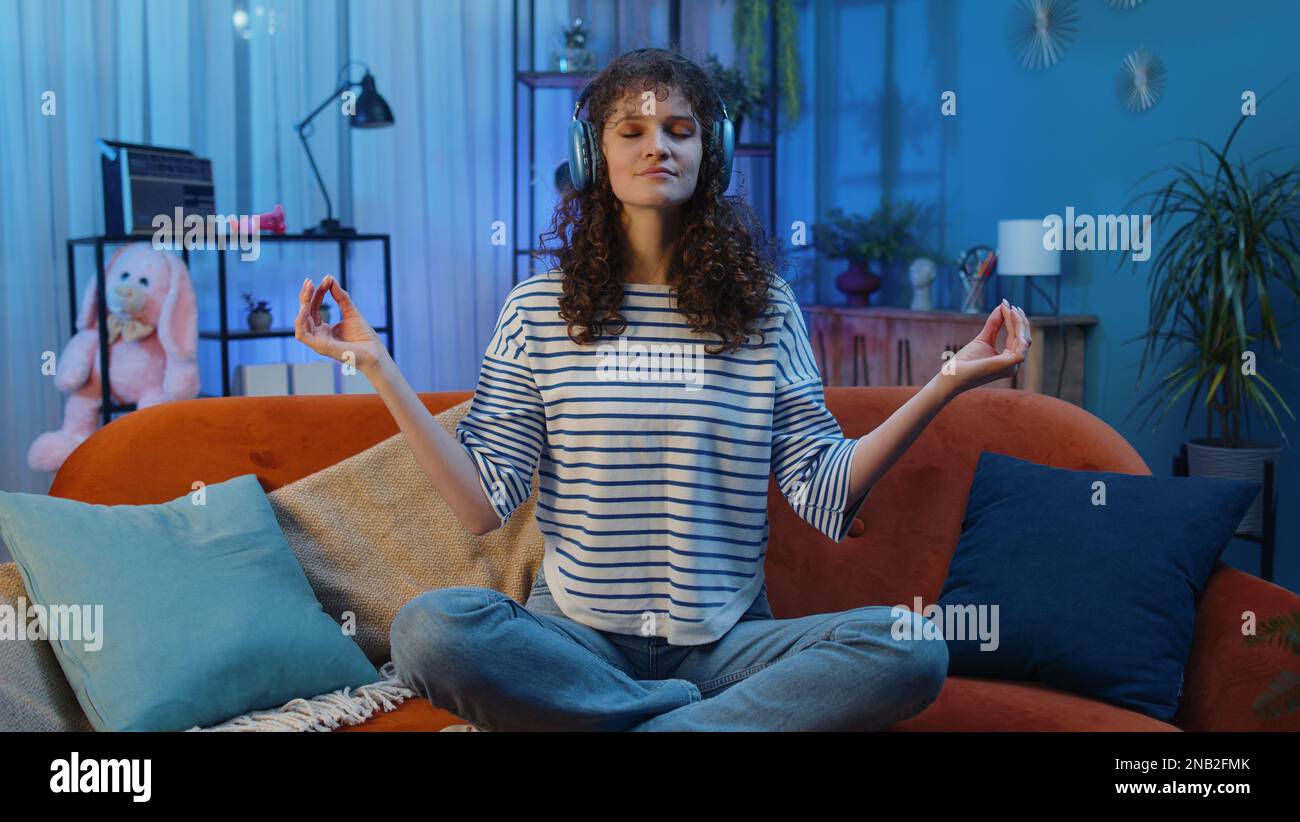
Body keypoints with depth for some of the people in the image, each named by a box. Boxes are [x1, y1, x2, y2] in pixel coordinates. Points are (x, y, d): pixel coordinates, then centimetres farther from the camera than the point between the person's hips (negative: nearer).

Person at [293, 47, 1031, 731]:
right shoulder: (539, 309, 3)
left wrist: (944, 385, -11)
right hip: (576, 635, 0)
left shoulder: (766, 307, 4)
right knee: (429, 629, -31)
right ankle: (738, 713, -13)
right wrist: (379, 368, -9)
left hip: (725, 638, 0)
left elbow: (826, 498, -2)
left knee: (914, 648, -25)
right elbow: (486, 503, -4)